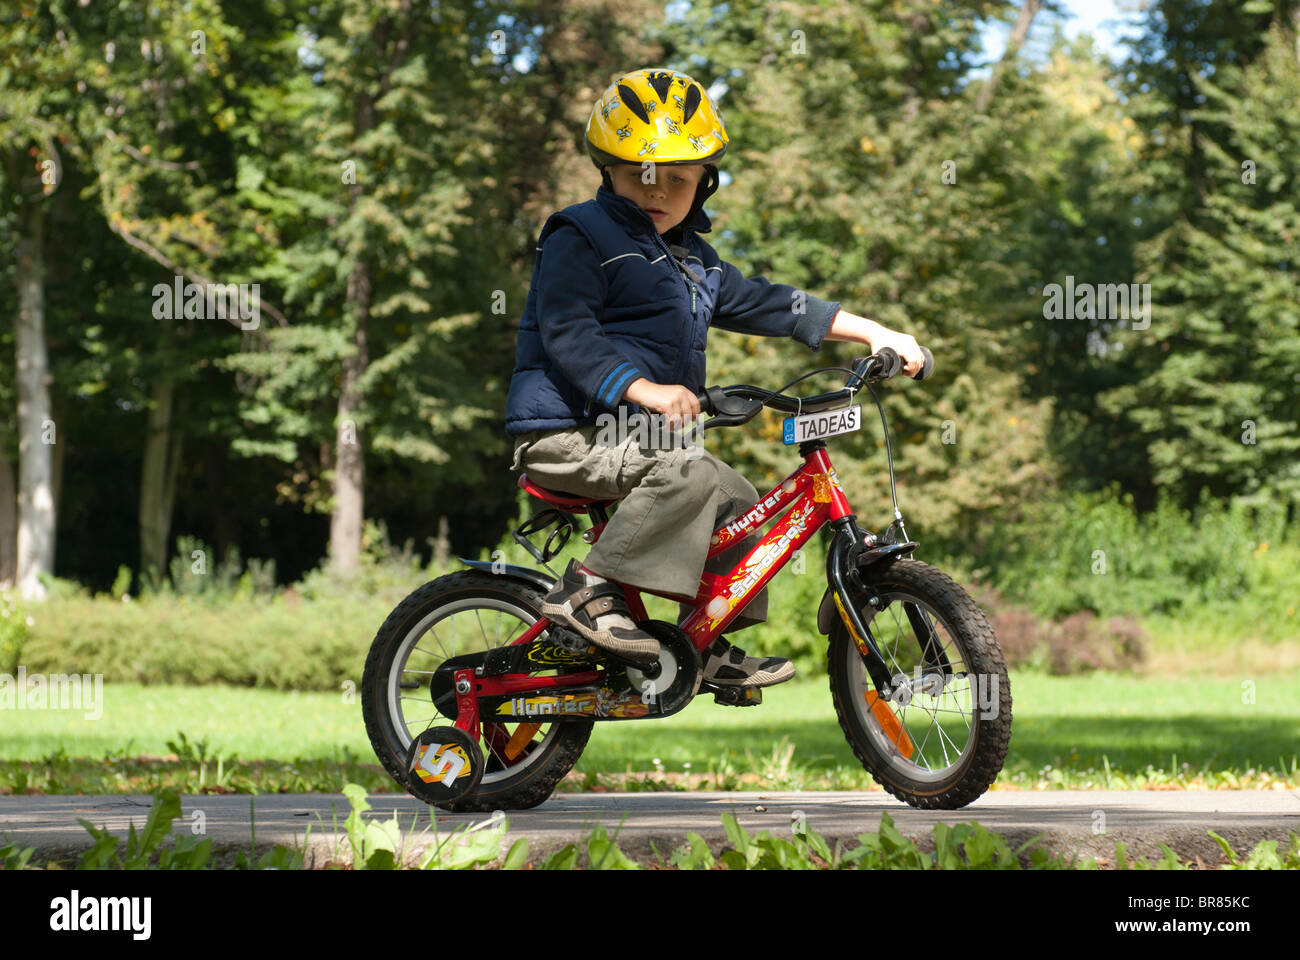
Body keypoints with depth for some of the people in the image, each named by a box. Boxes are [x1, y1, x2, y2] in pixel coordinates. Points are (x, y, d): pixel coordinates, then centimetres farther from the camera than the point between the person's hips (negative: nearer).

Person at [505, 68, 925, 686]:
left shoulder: (693, 262, 19)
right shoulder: (580, 238, -8)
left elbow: (769, 306, 21)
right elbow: (568, 335, -20)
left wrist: (875, 334, 14)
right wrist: (646, 390, -33)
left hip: (640, 432, 9)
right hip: (567, 437, -9)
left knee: (738, 504, 9)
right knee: (687, 473, -29)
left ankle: (710, 645, 15)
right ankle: (588, 590, -26)